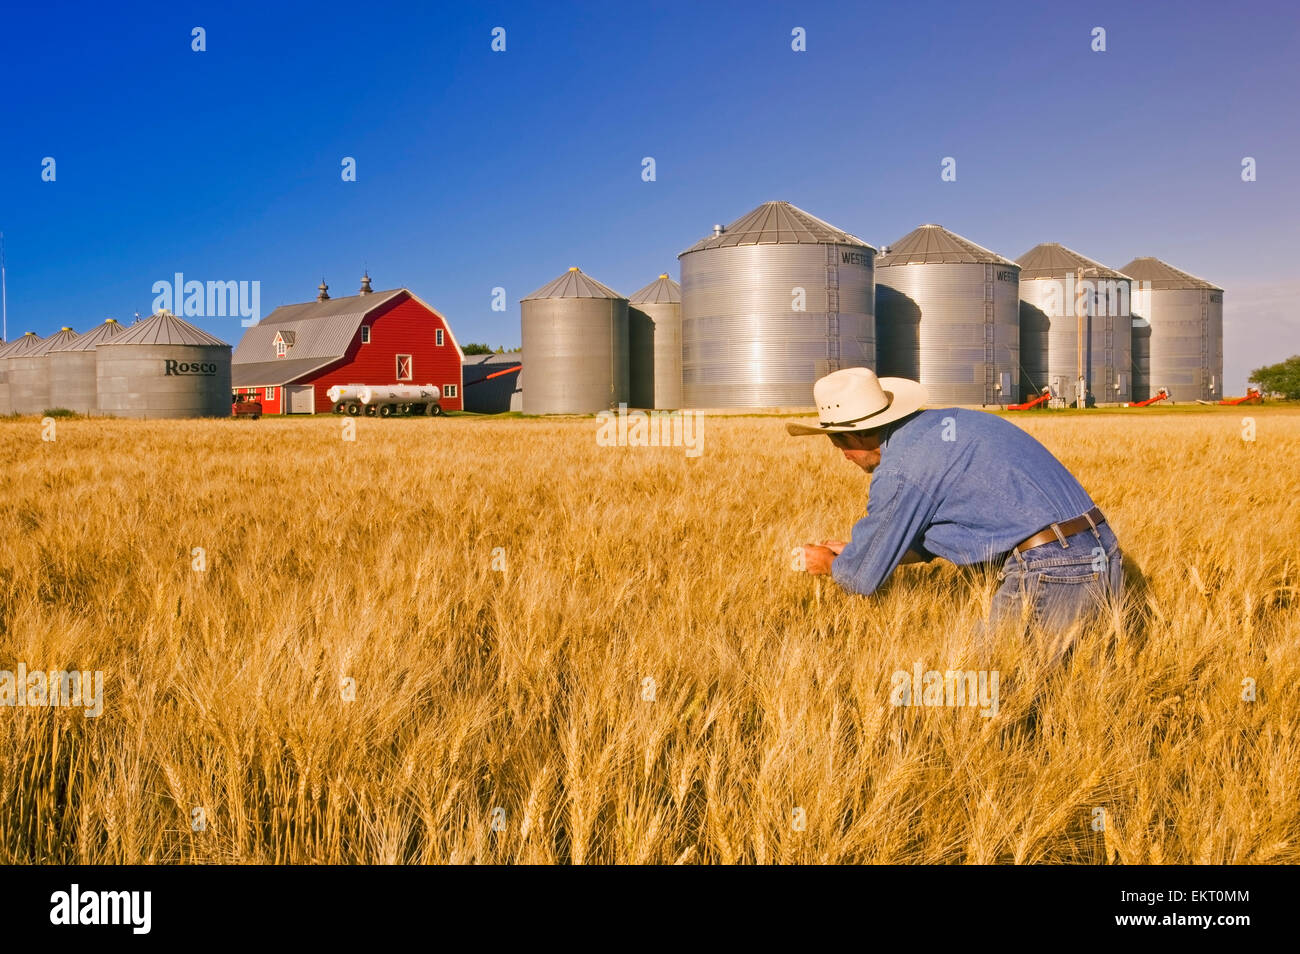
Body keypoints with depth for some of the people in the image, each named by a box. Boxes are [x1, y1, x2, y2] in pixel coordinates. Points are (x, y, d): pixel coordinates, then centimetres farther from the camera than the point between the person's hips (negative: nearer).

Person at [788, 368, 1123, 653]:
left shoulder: (899, 471, -11)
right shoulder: (939, 423, 16)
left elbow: (863, 578, 1)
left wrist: (829, 564, 24)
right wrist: (857, 551, 32)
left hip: (1049, 574, -9)